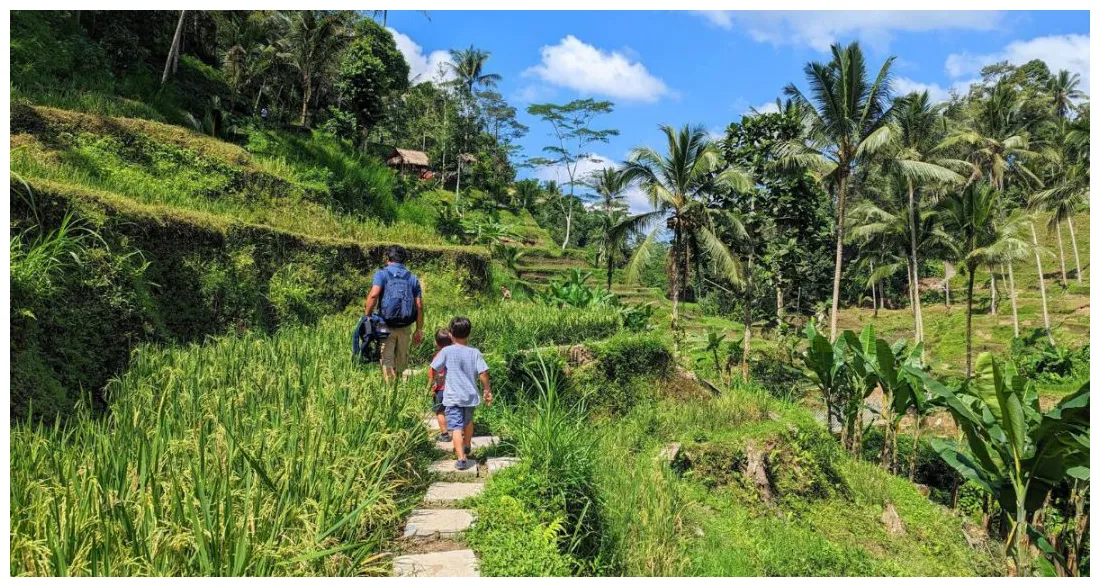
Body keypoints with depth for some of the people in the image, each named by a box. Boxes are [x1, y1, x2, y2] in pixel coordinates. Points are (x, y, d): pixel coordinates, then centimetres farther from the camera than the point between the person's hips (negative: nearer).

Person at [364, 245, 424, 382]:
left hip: (386, 325, -3)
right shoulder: (412, 278, 10)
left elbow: (373, 295, -18)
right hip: (405, 327, 3)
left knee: (387, 360, 4)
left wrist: (367, 315, -8)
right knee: (402, 360, 15)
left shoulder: (382, 273, 0)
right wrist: (419, 330, 10)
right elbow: (419, 306, 5)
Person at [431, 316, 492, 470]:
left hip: (453, 397, -4)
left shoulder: (446, 351, -10)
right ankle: (466, 448, 47)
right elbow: (483, 374, -8)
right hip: (470, 396, 4)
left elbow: (435, 369, -2)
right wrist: (487, 391, 5)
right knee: (468, 422, 26)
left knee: (456, 427, -5)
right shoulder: (475, 352, -5)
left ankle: (461, 458, -17)